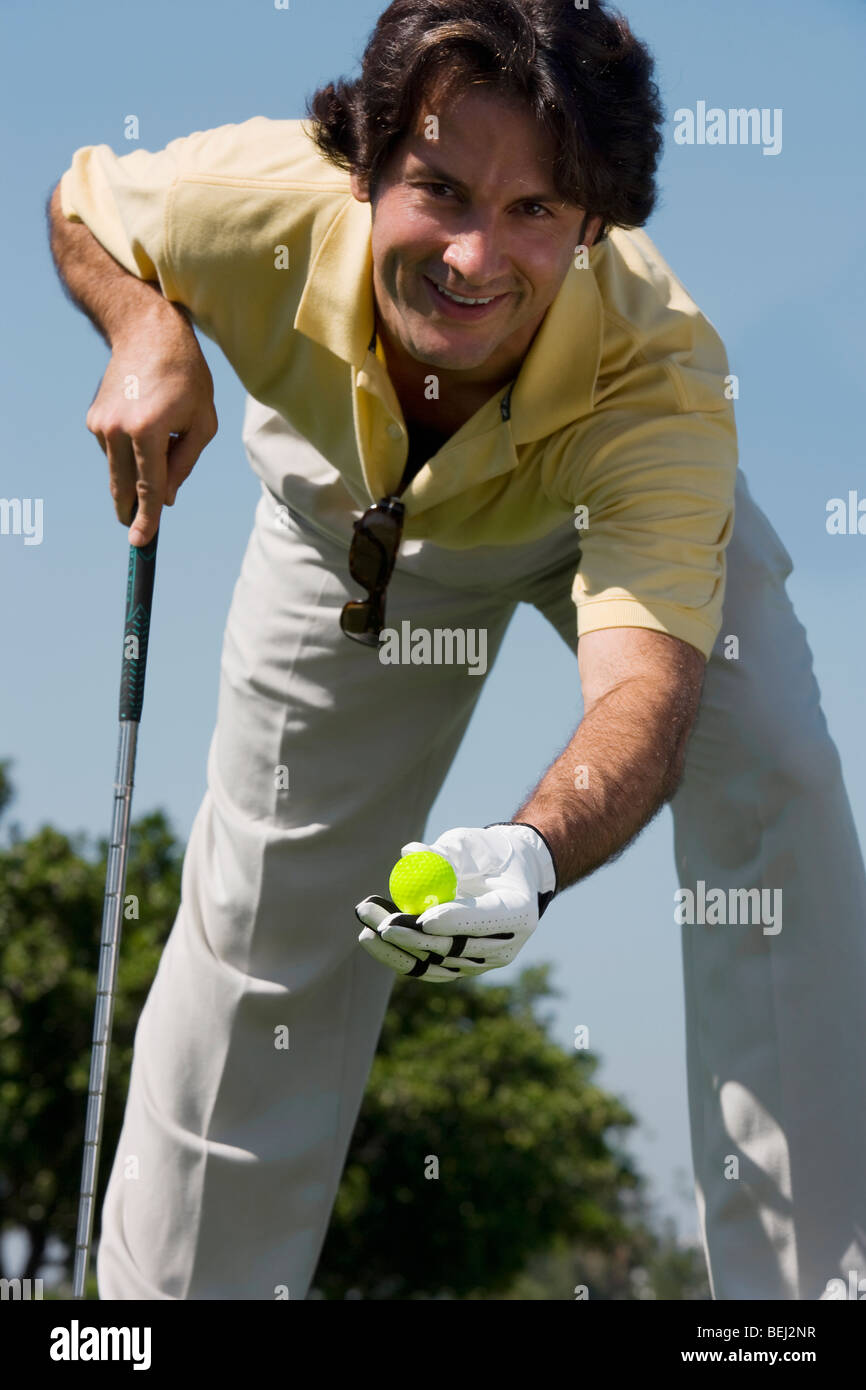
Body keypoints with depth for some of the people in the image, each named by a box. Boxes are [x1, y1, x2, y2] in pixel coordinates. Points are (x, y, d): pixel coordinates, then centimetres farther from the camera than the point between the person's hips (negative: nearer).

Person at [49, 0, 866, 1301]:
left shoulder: (662, 373, -45)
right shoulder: (260, 206, -38)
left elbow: (643, 699, -56)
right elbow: (78, 200, -13)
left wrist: (527, 855, -77)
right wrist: (148, 329, -34)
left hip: (621, 503, -2)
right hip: (350, 512, 2)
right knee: (259, 902, 4)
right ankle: (178, 1280, 23)